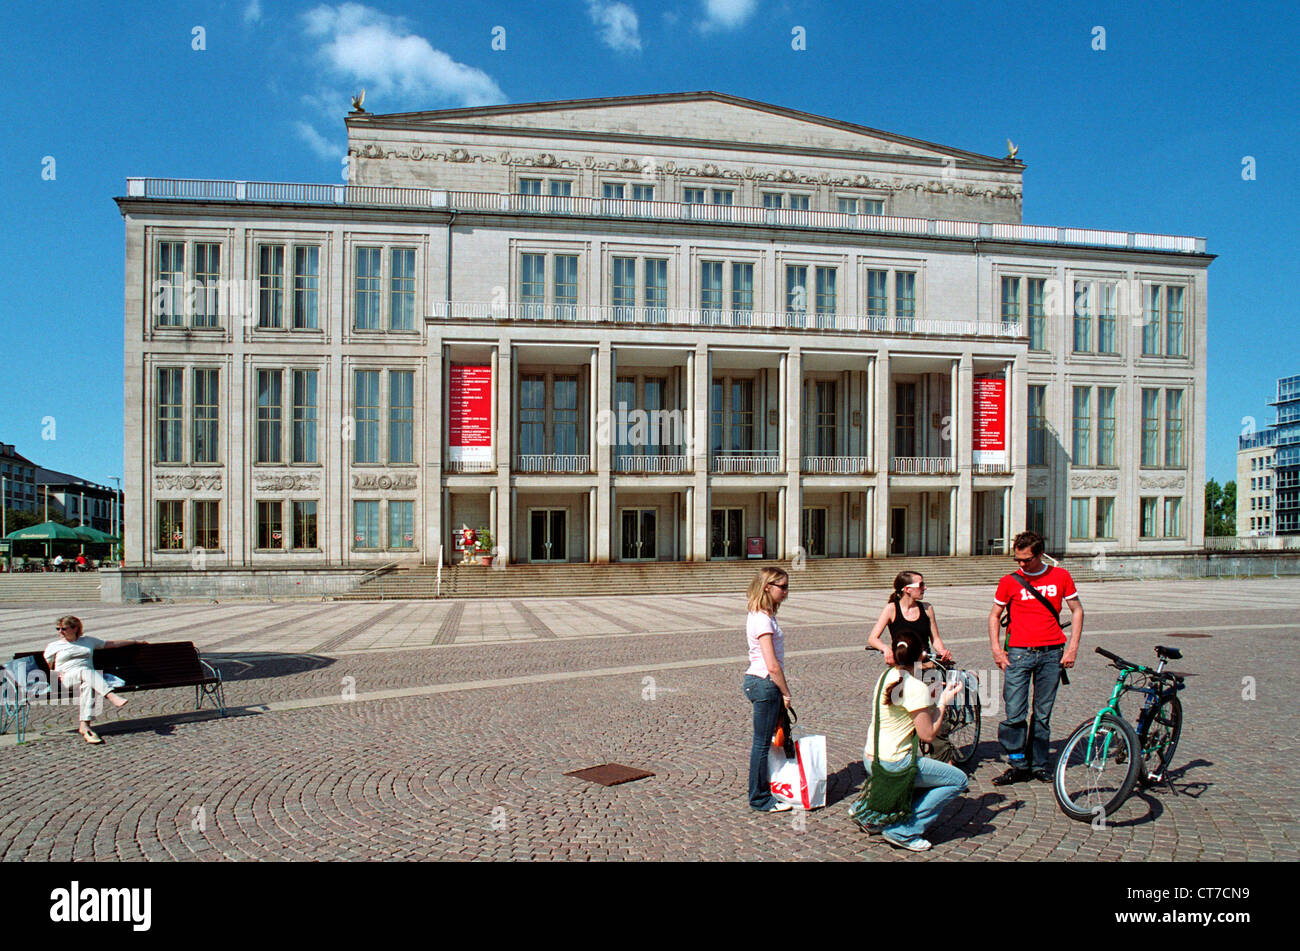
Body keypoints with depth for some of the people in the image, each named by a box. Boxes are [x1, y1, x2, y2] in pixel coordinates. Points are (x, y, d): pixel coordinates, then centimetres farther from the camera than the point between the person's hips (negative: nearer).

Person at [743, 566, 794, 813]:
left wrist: (781, 692, 14)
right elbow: (772, 666, -20)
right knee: (762, 743, 2)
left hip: (757, 682, 10)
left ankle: (761, 791, 28)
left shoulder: (763, 615, 12)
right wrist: (786, 693, -10)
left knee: (763, 742, 17)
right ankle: (760, 799, 13)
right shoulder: (763, 619, -19)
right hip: (765, 684, -10)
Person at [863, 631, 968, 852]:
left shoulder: (885, 676, 7)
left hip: (870, 759, 8)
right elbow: (927, 734, -15)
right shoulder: (917, 688, -17)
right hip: (893, 765, -8)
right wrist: (944, 701, -6)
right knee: (958, 780, 4)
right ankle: (903, 830, -2)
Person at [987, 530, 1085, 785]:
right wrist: (996, 649, 1)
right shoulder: (1010, 581, 3)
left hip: (1052, 653, 1)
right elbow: (994, 615, 12)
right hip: (1019, 652, -1)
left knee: (1043, 714, 7)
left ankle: (1038, 765, 18)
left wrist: (1072, 647, 4)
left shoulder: (1060, 576, 6)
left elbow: (1077, 610, 13)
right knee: (1014, 714, -6)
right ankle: (1018, 766, 6)